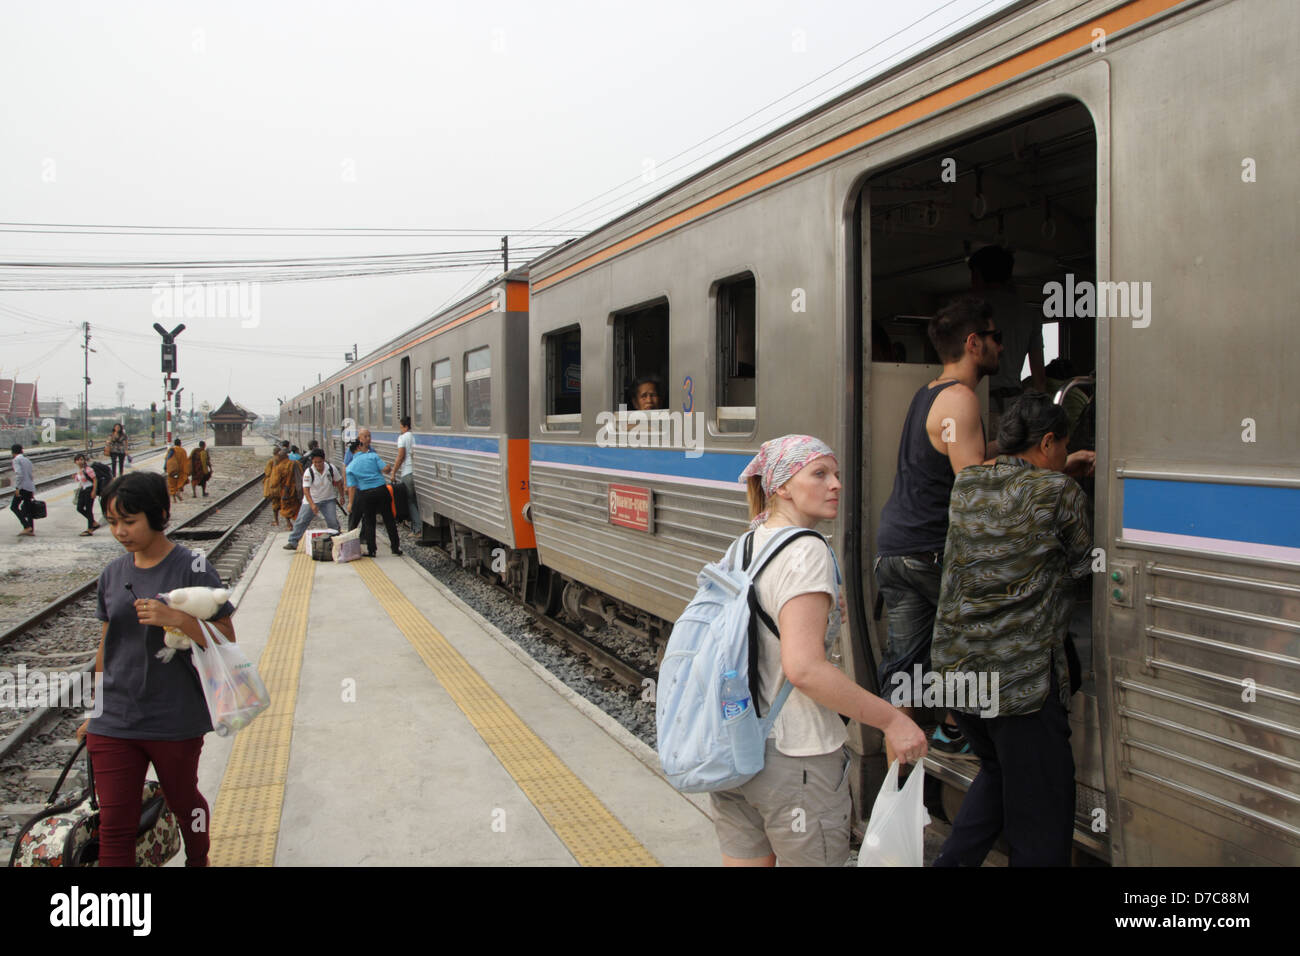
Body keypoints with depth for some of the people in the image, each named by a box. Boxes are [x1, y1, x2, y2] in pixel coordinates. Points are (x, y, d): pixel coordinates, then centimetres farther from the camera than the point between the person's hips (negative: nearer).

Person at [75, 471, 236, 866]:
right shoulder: (113, 575, 4)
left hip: (175, 721, -3)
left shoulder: (192, 570, -11)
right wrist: (94, 713, 17)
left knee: (183, 801, 18)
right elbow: (106, 647, 13)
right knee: (114, 823, 3)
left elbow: (226, 641, -12)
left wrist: (176, 618, -27)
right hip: (114, 723, 3)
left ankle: (198, 860, 44)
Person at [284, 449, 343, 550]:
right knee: (301, 521, -4)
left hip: (328, 500, 1)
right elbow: (306, 490, -27)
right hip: (311, 500, -1)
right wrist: (312, 504, -39)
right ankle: (293, 542, 3)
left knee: (333, 522, -8)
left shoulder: (331, 468, -13)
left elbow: (339, 482, 4)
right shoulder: (309, 472, -20)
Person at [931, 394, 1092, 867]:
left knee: (998, 770, 30)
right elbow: (1083, 567, 4)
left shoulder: (964, 484, 7)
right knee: (1039, 822, 7)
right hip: (1023, 676, -6)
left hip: (953, 664, 7)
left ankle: (952, 859, 22)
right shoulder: (1061, 493, -8)